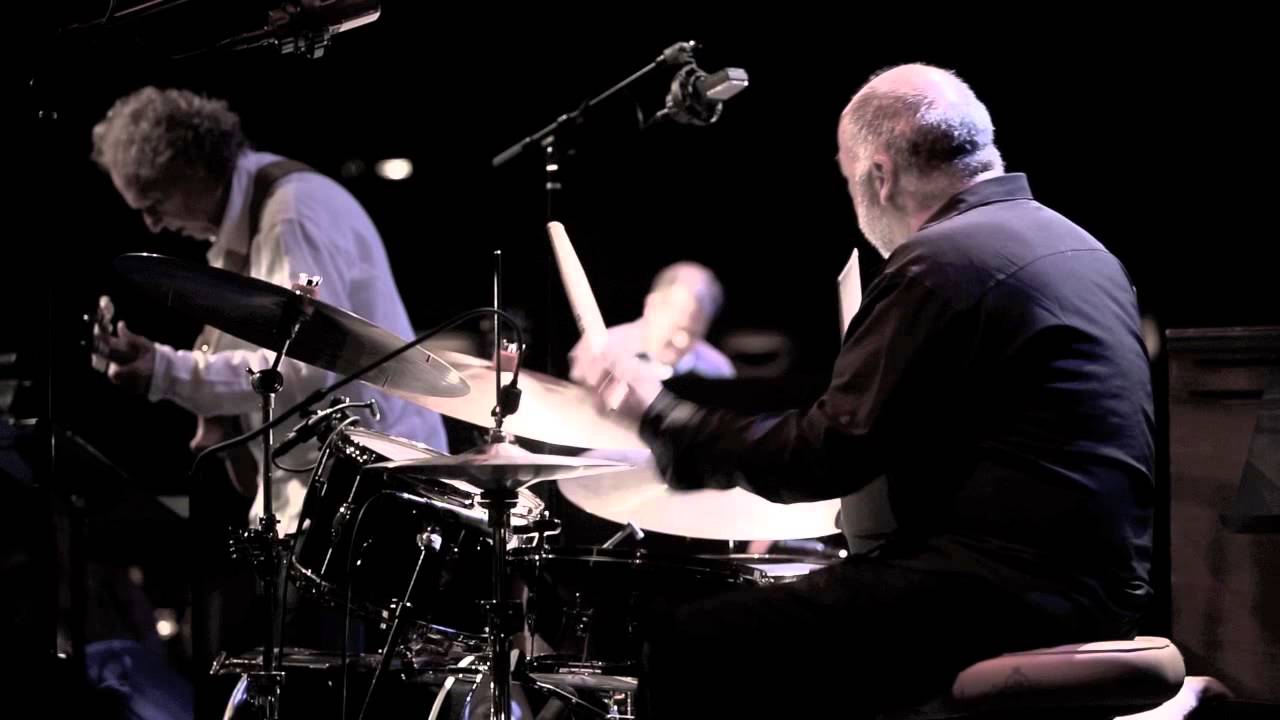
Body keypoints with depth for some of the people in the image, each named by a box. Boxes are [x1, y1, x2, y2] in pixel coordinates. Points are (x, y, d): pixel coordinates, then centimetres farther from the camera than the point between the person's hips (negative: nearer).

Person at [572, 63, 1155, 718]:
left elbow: (825, 455, -14)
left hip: (1011, 594, -10)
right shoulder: (1075, 246, 16)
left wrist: (658, 413, -3)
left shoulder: (940, 262, -13)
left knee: (689, 652, -4)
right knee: (783, 621, 28)